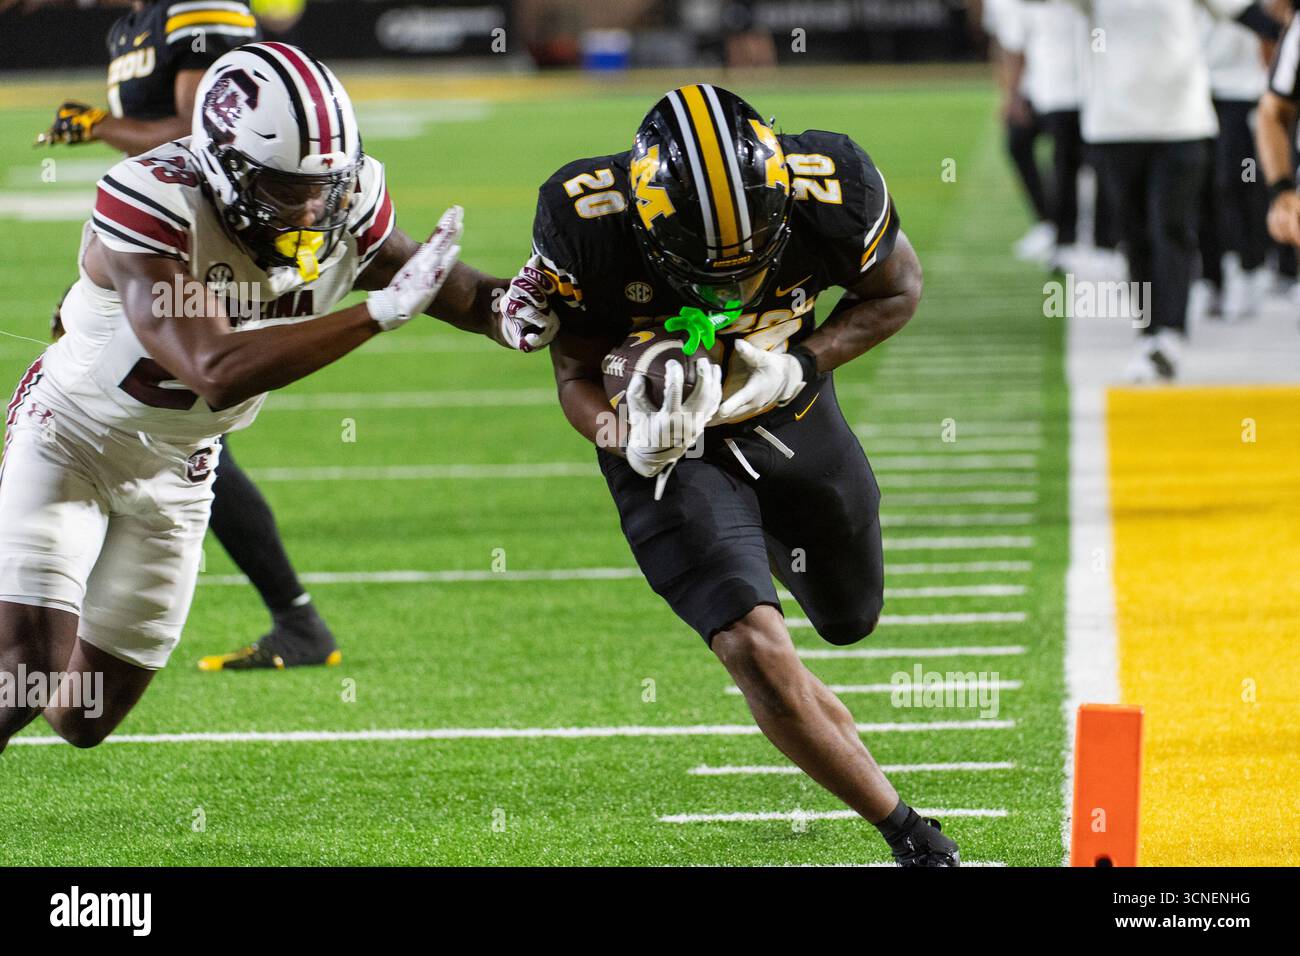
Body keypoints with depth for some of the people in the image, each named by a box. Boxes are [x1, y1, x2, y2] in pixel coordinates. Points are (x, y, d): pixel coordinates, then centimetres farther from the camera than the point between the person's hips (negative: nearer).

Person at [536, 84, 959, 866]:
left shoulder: (830, 193, -29)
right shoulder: (587, 224, -31)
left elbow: (897, 288, -7)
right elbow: (577, 374, -15)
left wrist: (800, 367, -22)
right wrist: (627, 438, -37)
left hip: (792, 421, 3)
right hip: (672, 446, -3)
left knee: (851, 618, 25)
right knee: (758, 650, -21)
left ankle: (767, 536, 60)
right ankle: (906, 832, -4)